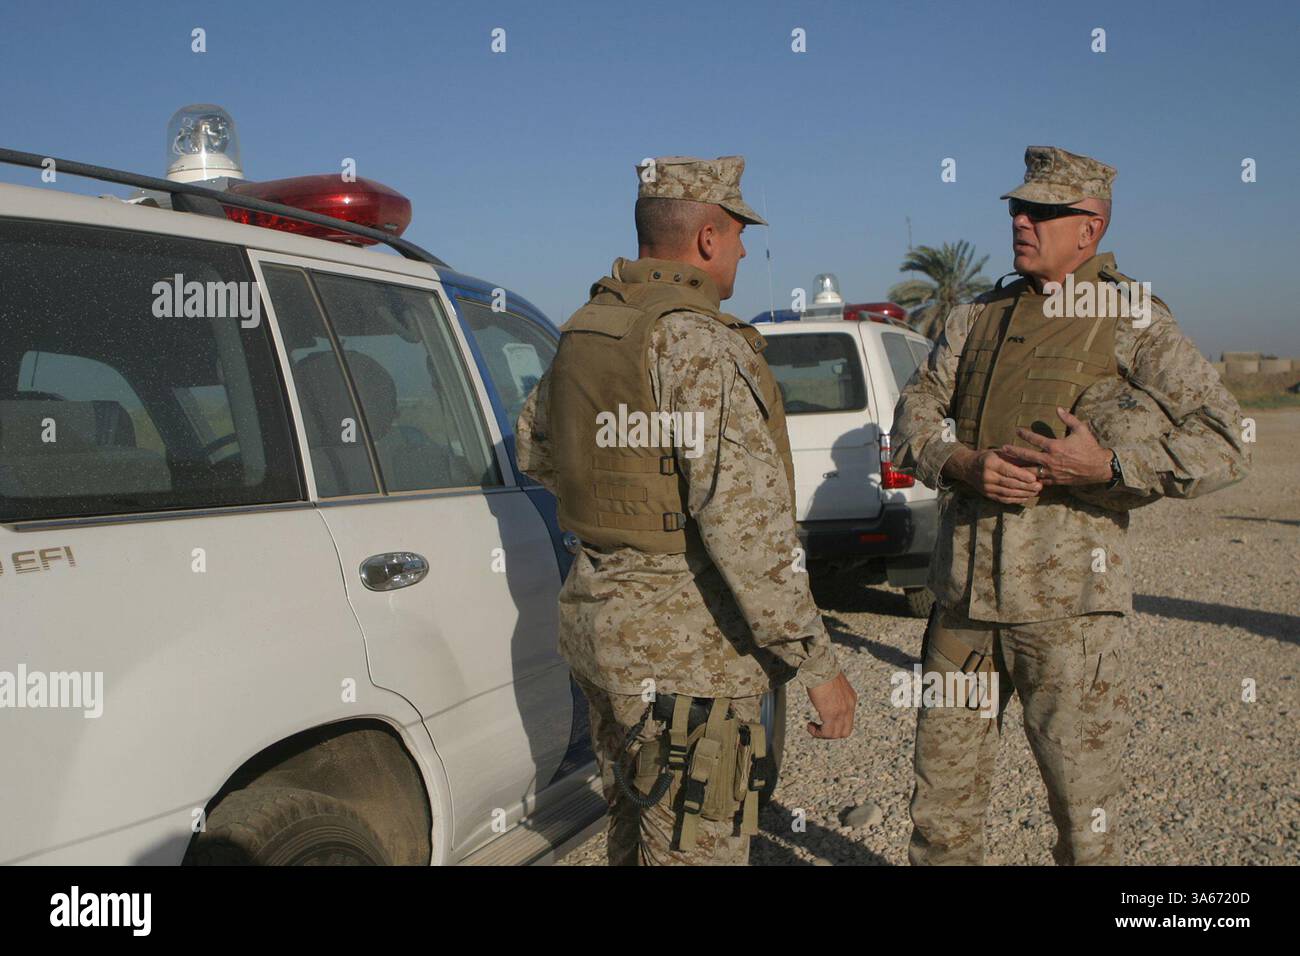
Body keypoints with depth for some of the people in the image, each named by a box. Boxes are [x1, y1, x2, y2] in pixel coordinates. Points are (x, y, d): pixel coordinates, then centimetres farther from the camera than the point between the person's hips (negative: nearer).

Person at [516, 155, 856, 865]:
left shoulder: (584, 333, 8)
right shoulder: (702, 344, -19)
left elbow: (534, 446, 24)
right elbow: (746, 523, -27)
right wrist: (818, 665, -21)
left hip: (598, 622, 9)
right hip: (686, 650, -9)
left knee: (636, 832, 24)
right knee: (696, 850, 4)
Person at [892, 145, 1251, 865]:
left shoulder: (1130, 320, -1)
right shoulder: (976, 318, 14)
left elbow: (1222, 445, -7)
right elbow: (912, 417, 10)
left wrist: (1108, 466, -20)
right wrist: (963, 465, -10)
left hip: (1067, 601, -4)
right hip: (963, 594, 5)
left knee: (1083, 812, 6)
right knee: (941, 794, 14)